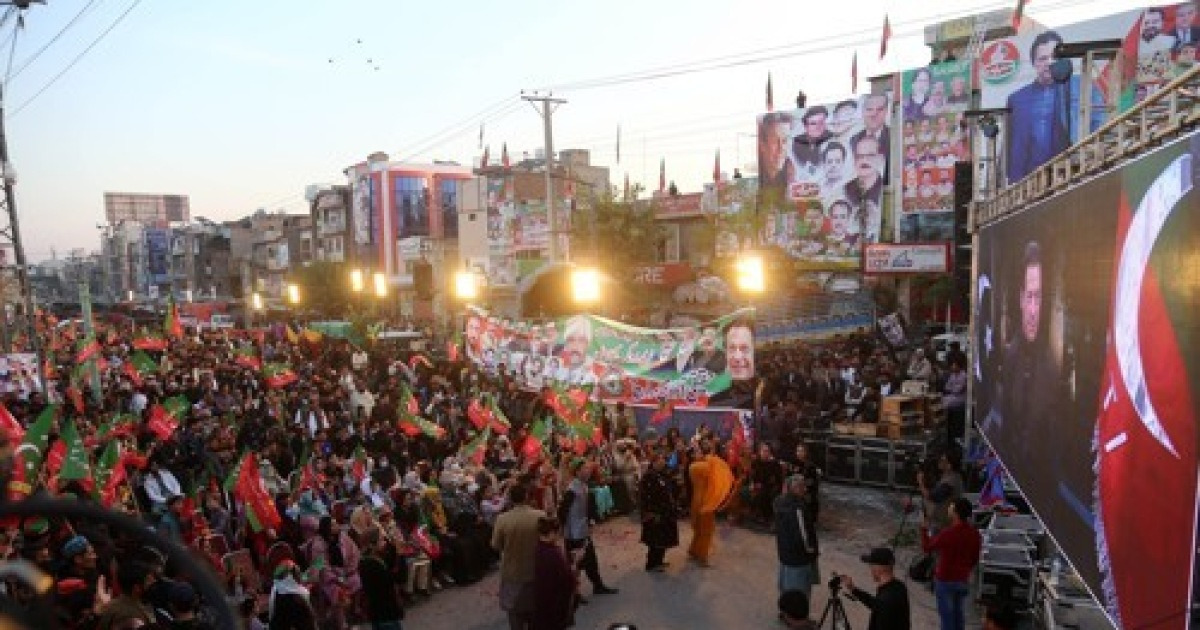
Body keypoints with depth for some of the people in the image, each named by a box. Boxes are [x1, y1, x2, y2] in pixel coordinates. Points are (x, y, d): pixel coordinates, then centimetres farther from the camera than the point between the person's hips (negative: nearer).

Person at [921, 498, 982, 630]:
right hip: (963, 580, 6)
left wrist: (924, 530, 3)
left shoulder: (947, 534, -26)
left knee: (946, 613, 7)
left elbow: (927, 547, -10)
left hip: (945, 580, -5)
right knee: (958, 611, 22)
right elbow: (975, 558, 5)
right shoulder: (975, 534, -8)